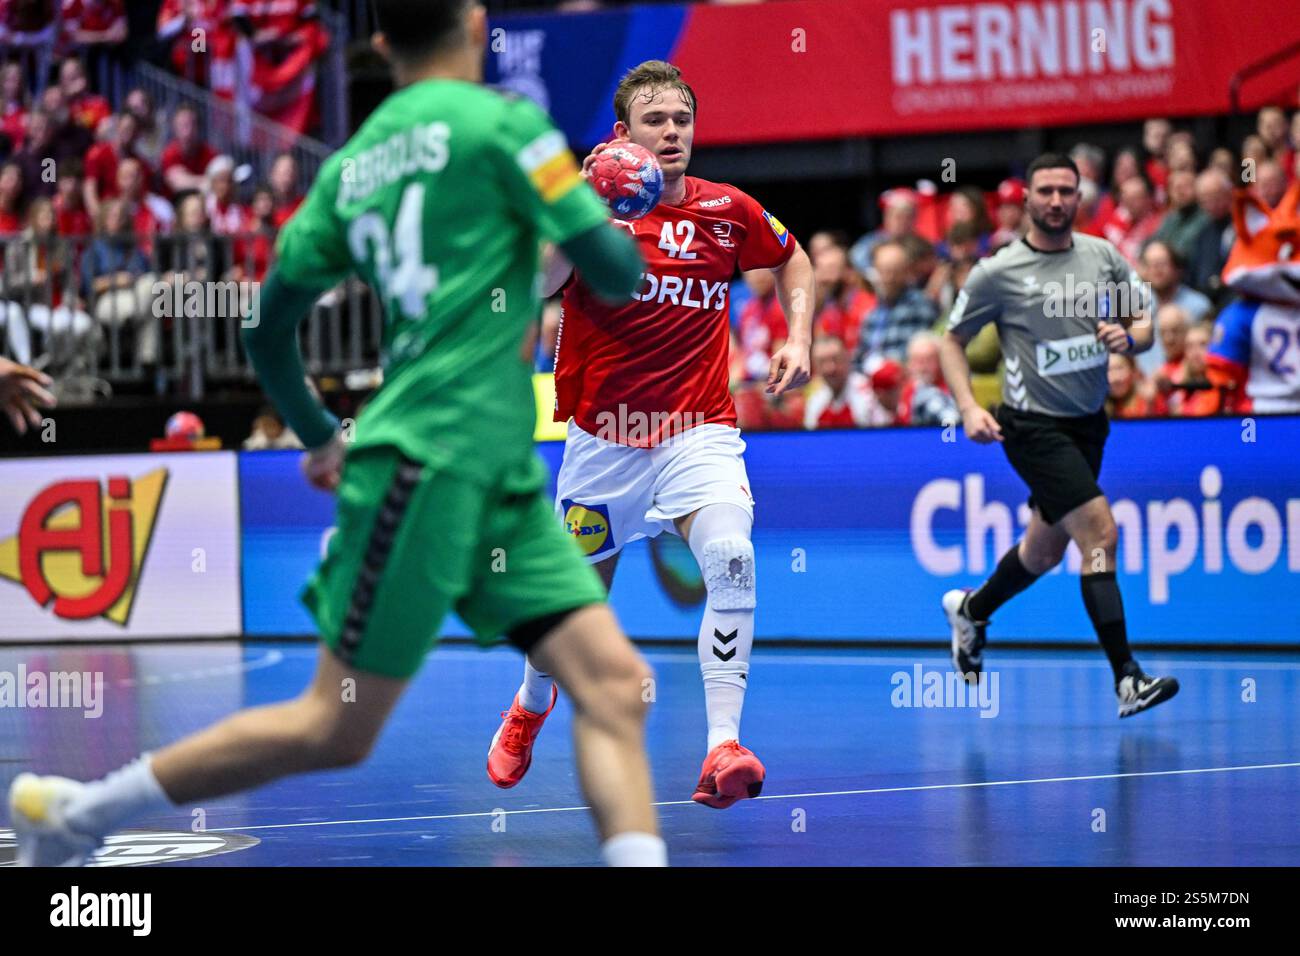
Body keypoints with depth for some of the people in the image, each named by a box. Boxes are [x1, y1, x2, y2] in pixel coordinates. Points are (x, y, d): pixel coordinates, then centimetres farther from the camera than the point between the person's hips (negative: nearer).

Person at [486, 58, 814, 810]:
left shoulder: (728, 211, 1)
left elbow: (794, 263, 21)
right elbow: (533, 285, -25)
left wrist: (799, 340, 6)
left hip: (700, 431, 1)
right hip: (604, 437, -1)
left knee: (732, 558, -27)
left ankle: (724, 747, -28)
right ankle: (530, 707, 44)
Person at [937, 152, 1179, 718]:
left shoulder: (1104, 257, 2)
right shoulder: (997, 272, -10)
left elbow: (1145, 327, 10)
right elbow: (953, 342, 1)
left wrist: (1129, 336, -14)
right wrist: (969, 407, -13)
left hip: (1089, 423, 6)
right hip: (1033, 427, -6)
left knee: (1045, 552, 18)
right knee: (1099, 533, -20)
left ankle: (970, 610, 48)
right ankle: (1127, 679, -21)